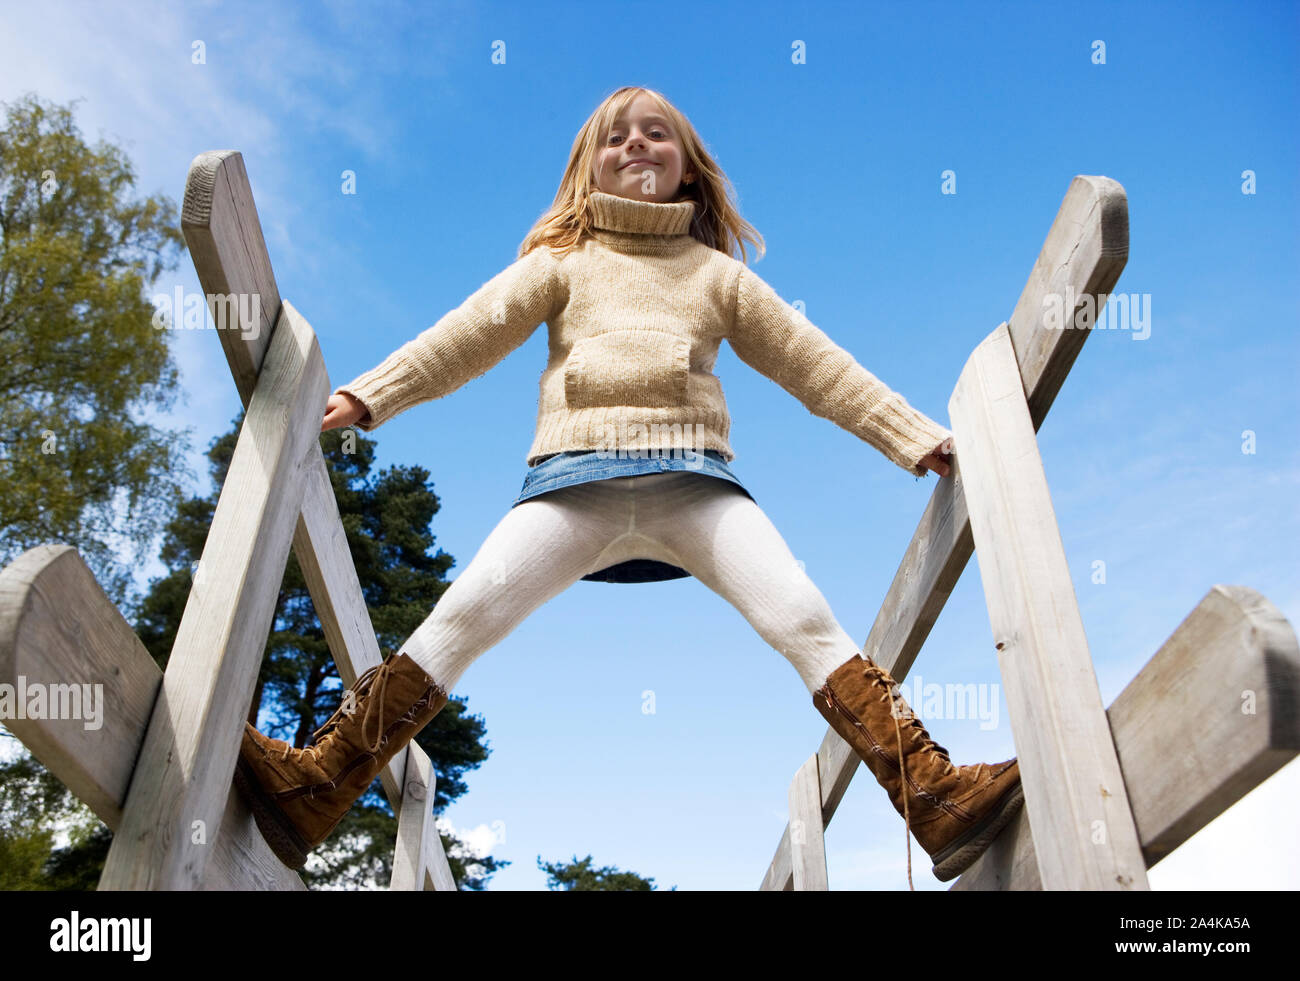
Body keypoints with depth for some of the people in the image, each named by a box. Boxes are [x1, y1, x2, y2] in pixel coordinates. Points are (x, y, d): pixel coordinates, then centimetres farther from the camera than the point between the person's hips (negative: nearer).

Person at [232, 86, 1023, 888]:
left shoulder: (720, 274, 25)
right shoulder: (563, 262, 23)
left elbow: (813, 361, 21)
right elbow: (471, 334, 13)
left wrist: (917, 438, 15)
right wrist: (366, 398, 1)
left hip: (692, 473, 1)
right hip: (578, 471, 0)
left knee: (803, 618, -16)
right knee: (463, 616, -16)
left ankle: (937, 800, -16)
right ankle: (315, 792, -12)